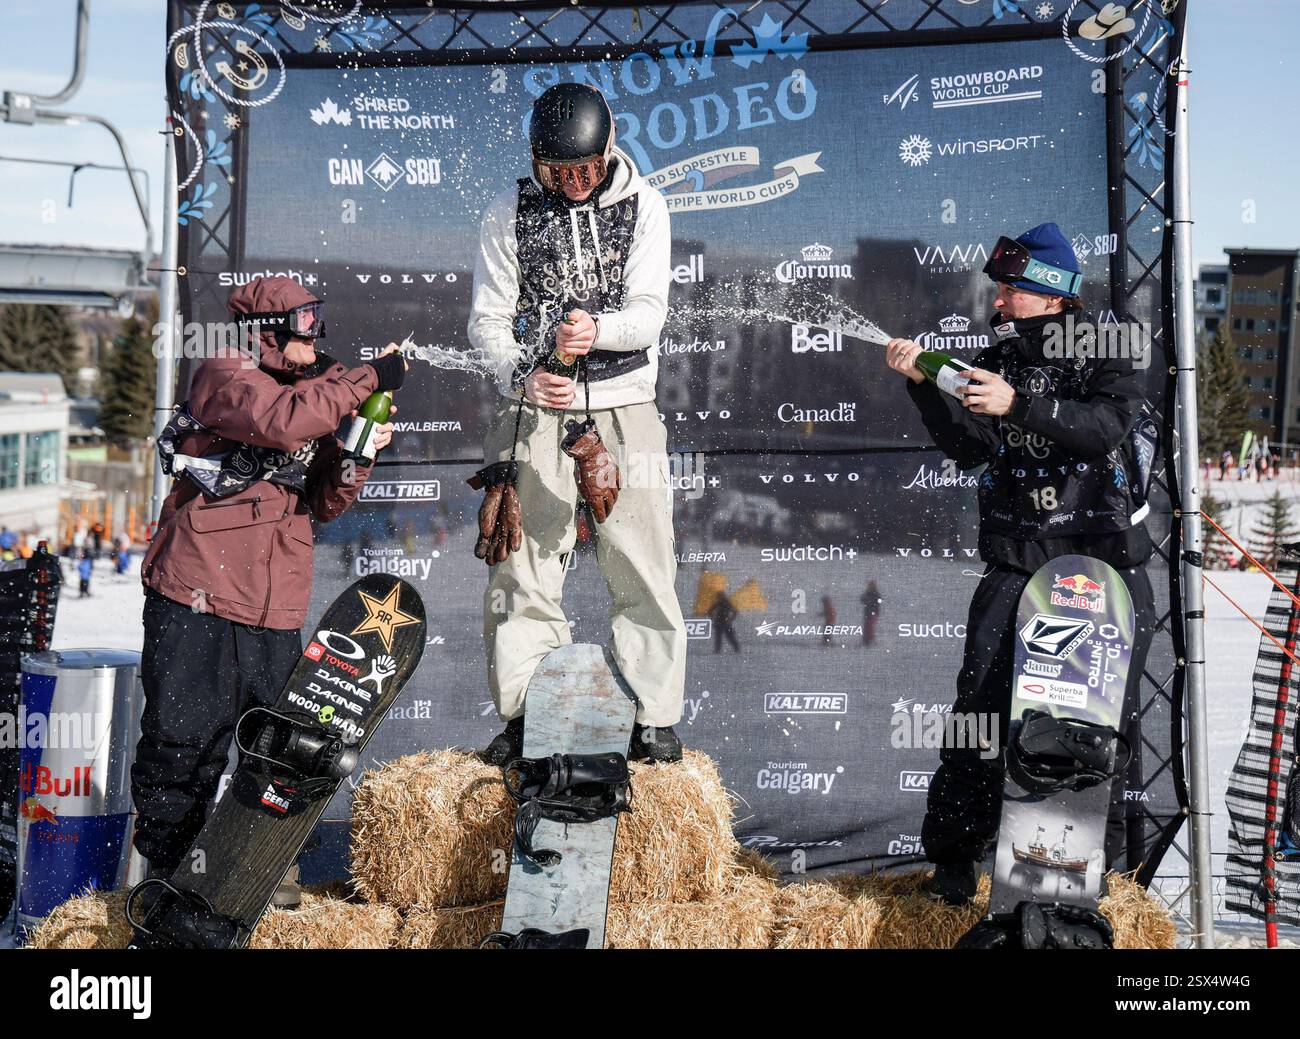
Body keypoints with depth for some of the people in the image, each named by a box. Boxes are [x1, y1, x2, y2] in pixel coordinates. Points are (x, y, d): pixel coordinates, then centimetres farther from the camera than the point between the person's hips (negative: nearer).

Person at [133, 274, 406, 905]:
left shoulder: (313, 393, 19)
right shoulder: (223, 377, -2)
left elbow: (323, 504, 14)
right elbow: (282, 421, -25)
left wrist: (356, 458, -4)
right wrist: (368, 378, -18)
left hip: (275, 614, 6)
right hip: (198, 599, -6)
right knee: (184, 741, -1)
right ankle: (167, 871, 15)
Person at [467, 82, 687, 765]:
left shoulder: (643, 206, 4)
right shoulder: (508, 212, 4)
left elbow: (649, 312, -4)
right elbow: (487, 318, 2)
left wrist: (597, 330, -25)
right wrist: (523, 375, -18)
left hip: (623, 406, 0)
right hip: (534, 408, 0)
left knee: (642, 568, 0)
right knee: (523, 566, 1)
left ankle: (655, 719, 11)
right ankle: (523, 717, 12)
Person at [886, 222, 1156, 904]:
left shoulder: (1106, 354, 2)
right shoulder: (997, 361, 10)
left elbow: (1106, 426, -17)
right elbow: (968, 450, -2)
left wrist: (1019, 404, -29)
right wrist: (923, 386, -15)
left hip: (1108, 562, -1)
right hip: (1017, 561, 2)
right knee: (983, 701, -9)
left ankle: (1093, 856, 19)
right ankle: (952, 854, 1)